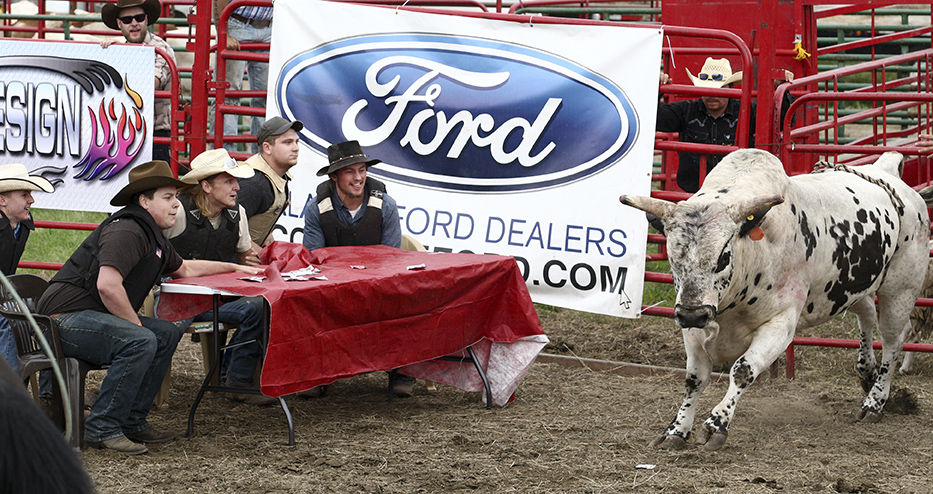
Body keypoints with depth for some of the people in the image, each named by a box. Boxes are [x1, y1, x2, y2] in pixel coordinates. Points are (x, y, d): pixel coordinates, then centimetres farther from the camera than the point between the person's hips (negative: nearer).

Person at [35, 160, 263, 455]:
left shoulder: (153, 236, 19)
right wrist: (136, 323, -18)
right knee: (140, 341, -29)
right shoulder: (126, 230, -17)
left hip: (94, 316, 11)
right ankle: (102, 428, -22)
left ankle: (131, 421, 7)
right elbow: (107, 285, -30)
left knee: (167, 333, 9)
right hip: (66, 317, -11)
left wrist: (234, 268, 39)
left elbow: (183, 269, 38)